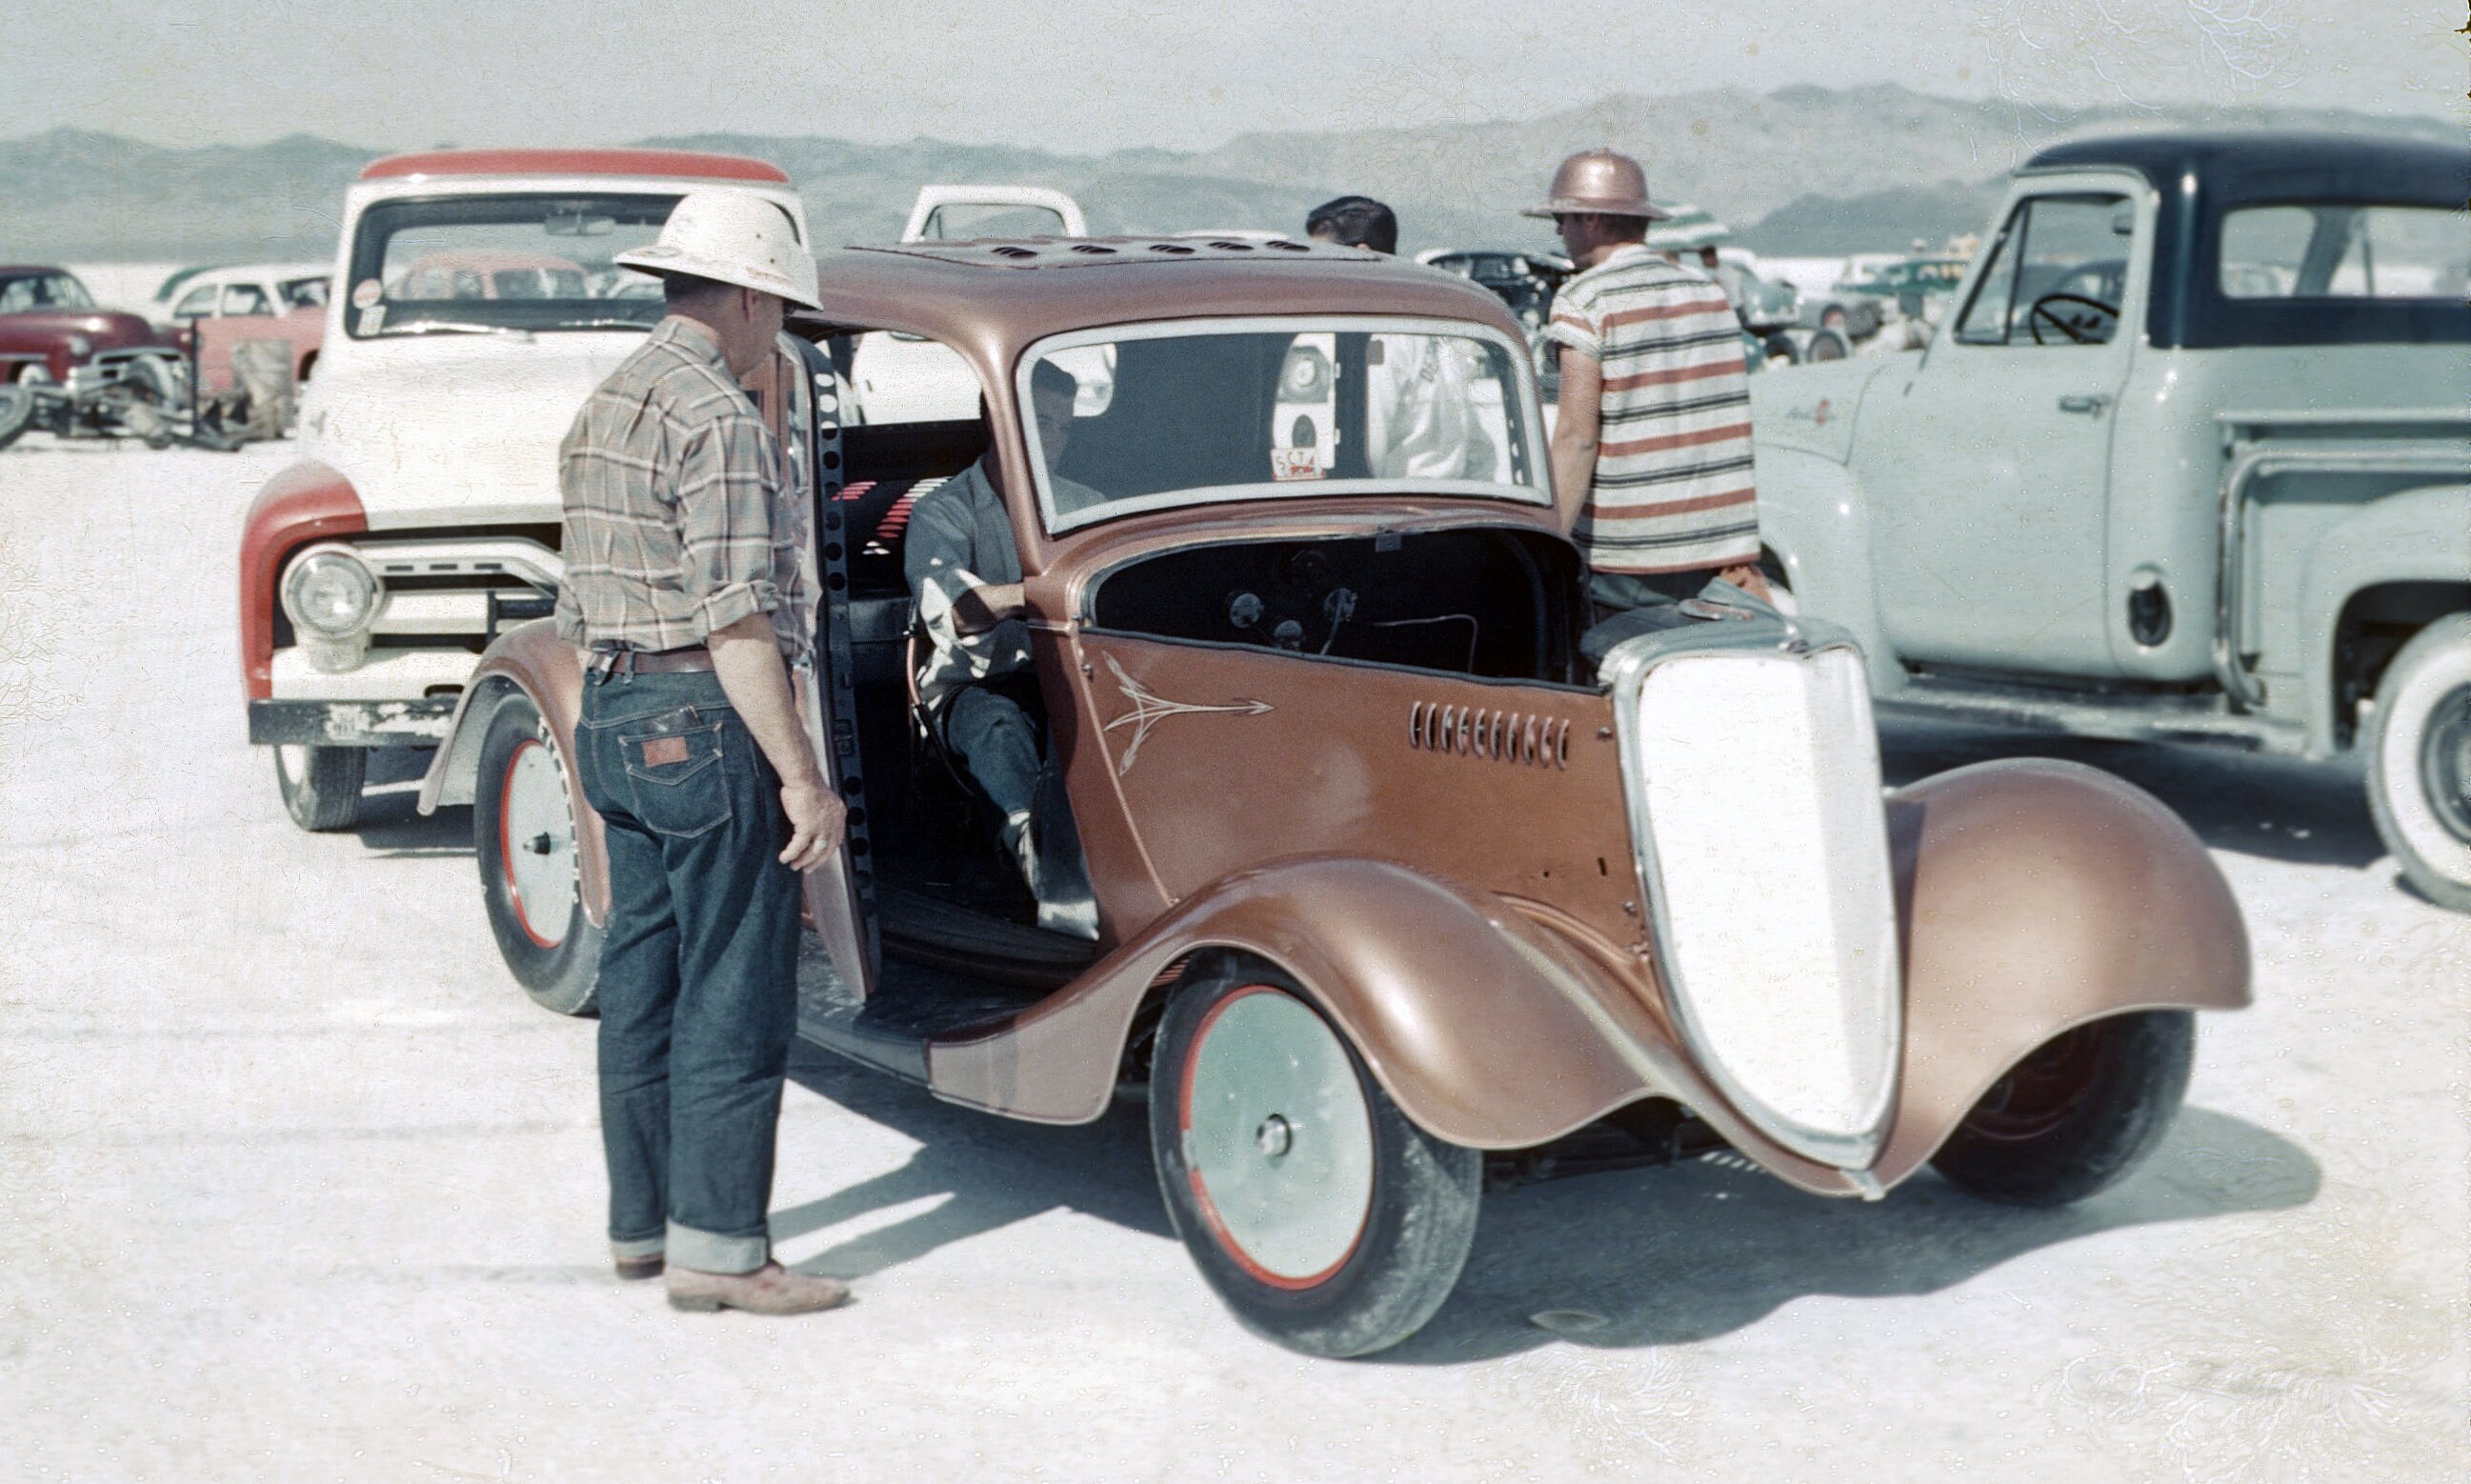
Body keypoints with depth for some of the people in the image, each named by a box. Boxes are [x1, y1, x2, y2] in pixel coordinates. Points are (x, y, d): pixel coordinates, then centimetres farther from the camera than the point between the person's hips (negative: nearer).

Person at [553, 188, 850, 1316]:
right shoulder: (716, 418, -15)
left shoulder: (603, 408, 15)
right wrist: (802, 776, -20)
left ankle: (642, 1222, 22)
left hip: (609, 717, 10)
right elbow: (735, 621, -21)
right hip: (706, 720, -10)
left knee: (643, 979, 14)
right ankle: (716, 1248, -1)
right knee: (734, 992, -4)